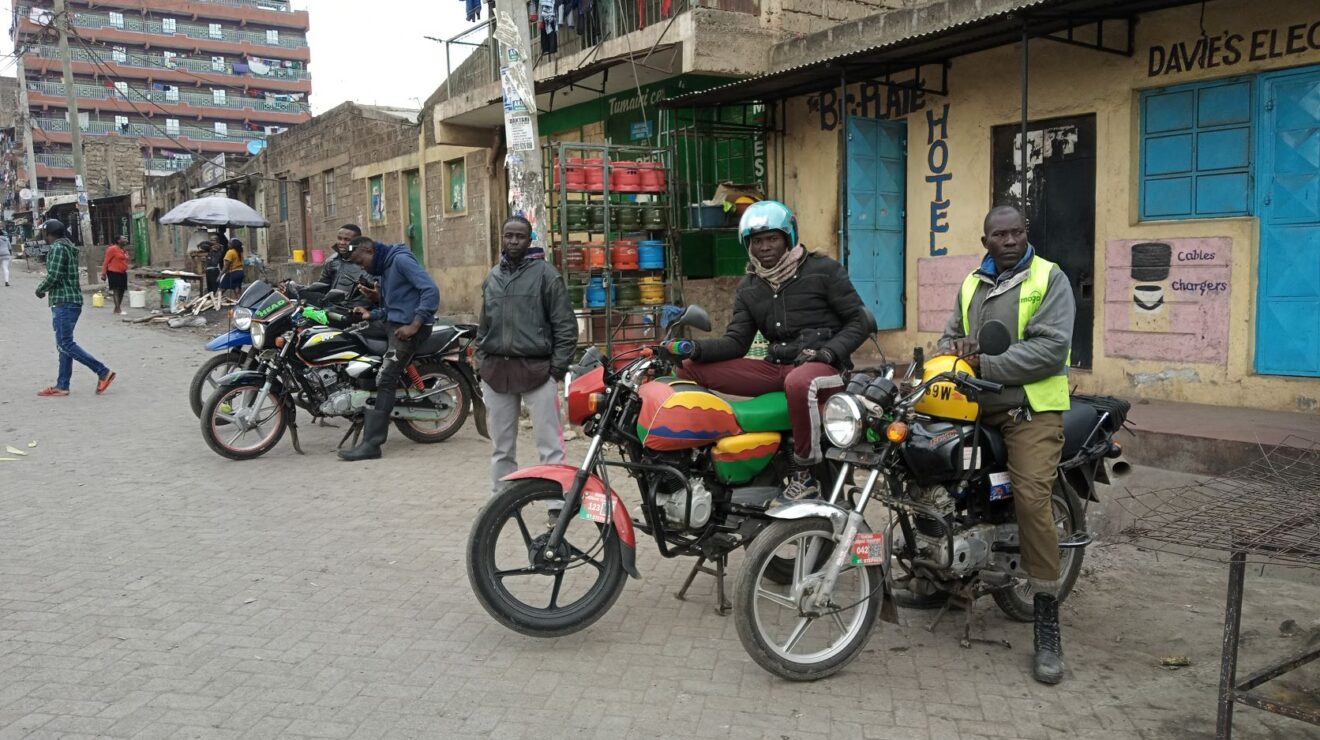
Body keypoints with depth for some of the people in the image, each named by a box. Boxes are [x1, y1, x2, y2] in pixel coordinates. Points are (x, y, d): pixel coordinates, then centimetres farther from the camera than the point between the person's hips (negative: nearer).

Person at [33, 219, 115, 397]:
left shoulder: (57, 248, -12)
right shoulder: (69, 247, 18)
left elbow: (53, 275, -20)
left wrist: (40, 289, -3)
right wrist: (44, 287, 17)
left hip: (63, 302, -10)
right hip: (72, 301, 10)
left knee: (65, 344, -9)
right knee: (64, 344, 11)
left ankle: (103, 372, -12)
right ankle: (62, 386, 13)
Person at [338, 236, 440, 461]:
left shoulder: (401, 259, -10)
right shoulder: (385, 267, 21)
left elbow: (431, 290, -20)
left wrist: (414, 325, -23)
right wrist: (372, 314, 5)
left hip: (409, 328, -10)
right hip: (395, 325, 10)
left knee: (385, 381, -14)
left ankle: (372, 443, -14)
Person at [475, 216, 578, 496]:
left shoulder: (545, 273, -2)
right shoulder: (492, 277, 15)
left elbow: (565, 325, -4)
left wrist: (558, 367, -9)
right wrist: (481, 365, 12)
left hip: (536, 369, -5)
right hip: (496, 370, 5)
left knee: (550, 446, -4)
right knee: (501, 448, 13)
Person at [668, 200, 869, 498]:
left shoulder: (823, 270, 1)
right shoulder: (748, 288, 15)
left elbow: (859, 320, 1)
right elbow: (736, 342, 8)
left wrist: (829, 352, -16)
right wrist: (694, 348, -10)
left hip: (822, 365, -5)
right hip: (775, 366, 5)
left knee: (799, 382, -44)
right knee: (690, 369, -8)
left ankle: (803, 473, -25)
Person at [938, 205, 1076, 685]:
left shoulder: (1049, 278, -2)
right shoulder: (971, 284, 18)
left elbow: (1052, 348, -13)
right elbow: (952, 334, 23)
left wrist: (985, 364, -16)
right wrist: (953, 350, -2)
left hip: (1030, 409, -6)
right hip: (974, 407, 7)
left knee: (1032, 500, -19)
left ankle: (1047, 626, -11)